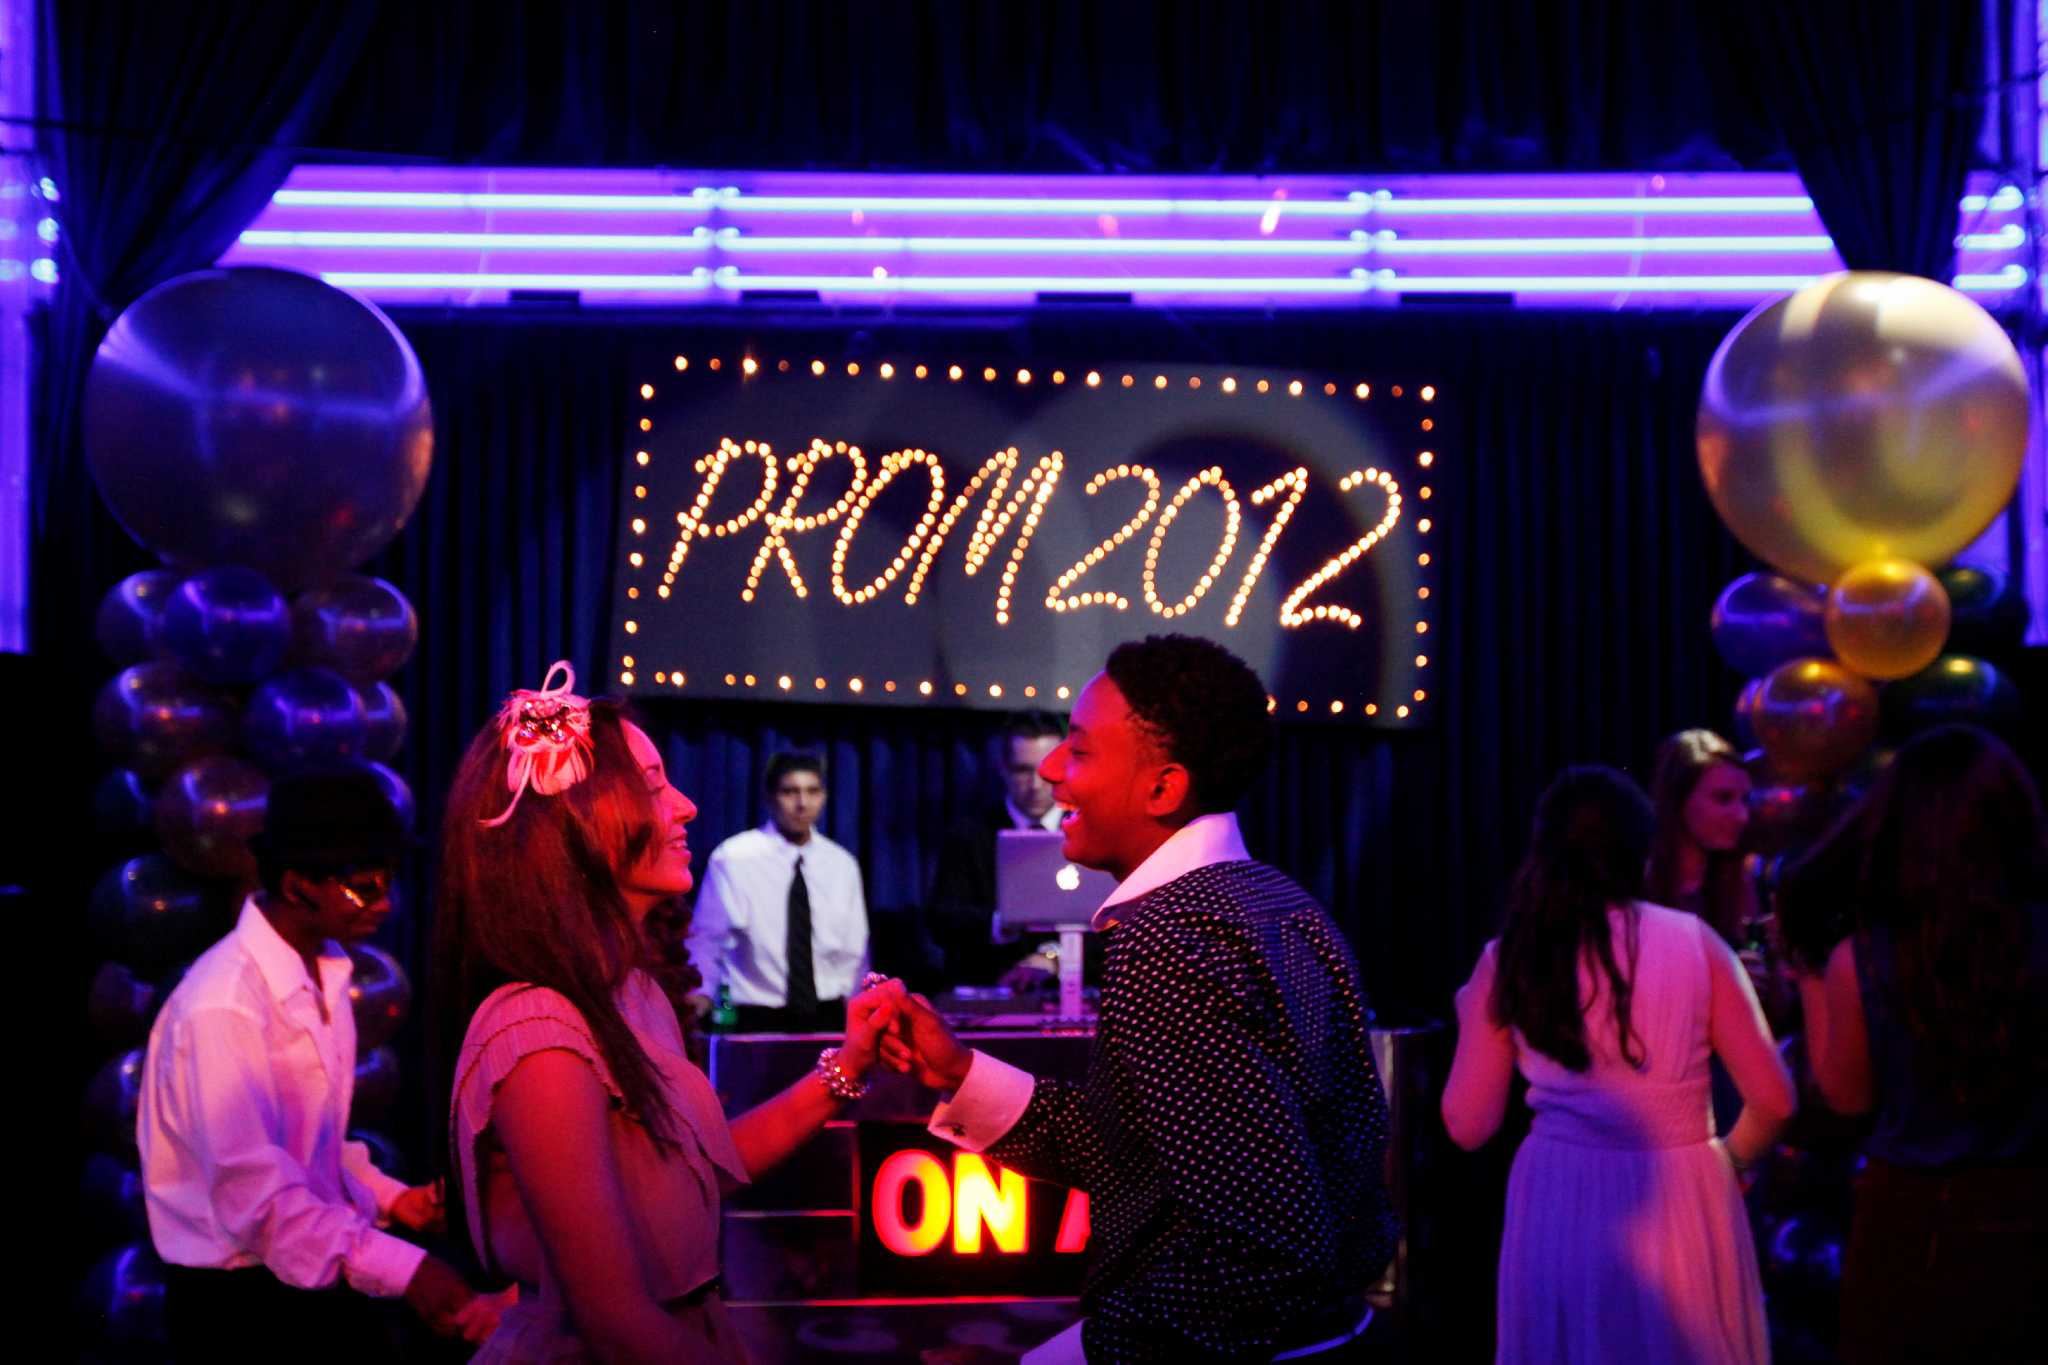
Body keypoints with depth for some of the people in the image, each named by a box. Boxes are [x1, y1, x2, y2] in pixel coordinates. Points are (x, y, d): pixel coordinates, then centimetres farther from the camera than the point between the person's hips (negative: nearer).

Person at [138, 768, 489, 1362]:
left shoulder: (325, 969, 3)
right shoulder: (224, 1007, -23)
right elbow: (253, 1192, -26)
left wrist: (387, 1197, 2)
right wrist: (402, 1268, -29)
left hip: (318, 1278, 7)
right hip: (240, 1299, -7)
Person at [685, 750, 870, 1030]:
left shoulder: (841, 865, 5)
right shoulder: (734, 859, -5)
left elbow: (853, 951, 11)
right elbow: (706, 939, -2)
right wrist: (701, 995, -15)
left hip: (827, 1017, 3)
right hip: (757, 1019, -3)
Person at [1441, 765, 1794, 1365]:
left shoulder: (1507, 959, -2)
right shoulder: (1693, 940, -4)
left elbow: (1467, 1125, 1)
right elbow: (1773, 1099, -2)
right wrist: (1730, 1159, 18)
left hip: (1556, 1208, 1)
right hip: (1679, 1205, -1)